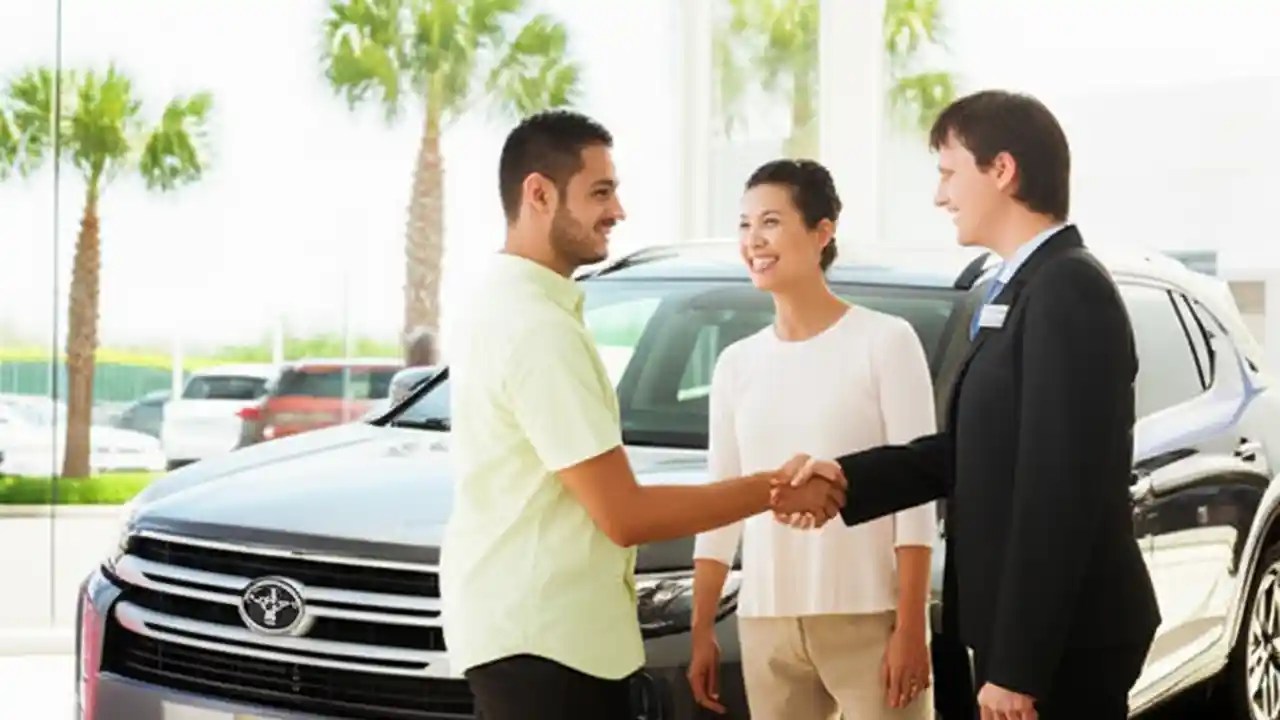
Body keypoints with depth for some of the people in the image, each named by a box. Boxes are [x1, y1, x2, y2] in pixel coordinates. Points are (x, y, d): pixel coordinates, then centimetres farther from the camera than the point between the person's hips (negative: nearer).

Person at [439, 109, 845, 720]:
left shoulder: (506, 304, 11)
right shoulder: (537, 327, -21)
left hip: (528, 624, 10)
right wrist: (773, 490, -12)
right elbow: (625, 514, -20)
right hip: (542, 635, -10)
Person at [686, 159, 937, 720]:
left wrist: (910, 626, -12)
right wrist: (701, 631, 12)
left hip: (868, 616, -5)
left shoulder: (884, 341, -4)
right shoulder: (737, 363, 11)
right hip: (767, 621, 5)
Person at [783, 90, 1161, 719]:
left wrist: (1016, 666, -23)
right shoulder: (1026, 288, 13)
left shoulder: (1067, 289, -19)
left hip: (1062, 640, -9)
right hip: (1029, 632, 9)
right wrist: (850, 477, 4)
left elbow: (1059, 490, -23)